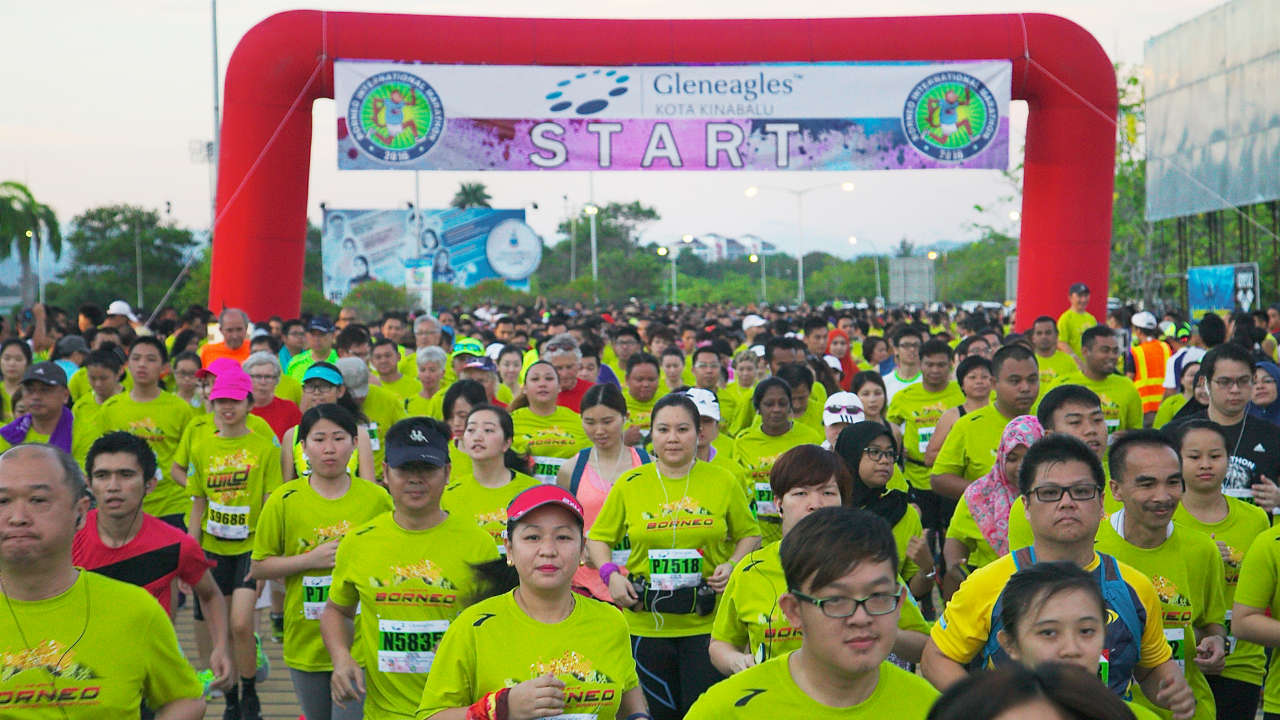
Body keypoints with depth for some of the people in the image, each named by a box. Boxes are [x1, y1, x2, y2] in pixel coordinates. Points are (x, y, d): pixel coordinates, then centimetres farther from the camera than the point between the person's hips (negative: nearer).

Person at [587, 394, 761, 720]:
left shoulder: (723, 482, 1)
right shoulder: (629, 484, 1)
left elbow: (749, 534, 12)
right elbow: (598, 538, 10)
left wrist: (731, 566, -6)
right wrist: (611, 574, -8)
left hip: (706, 621, -1)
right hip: (645, 623, 1)